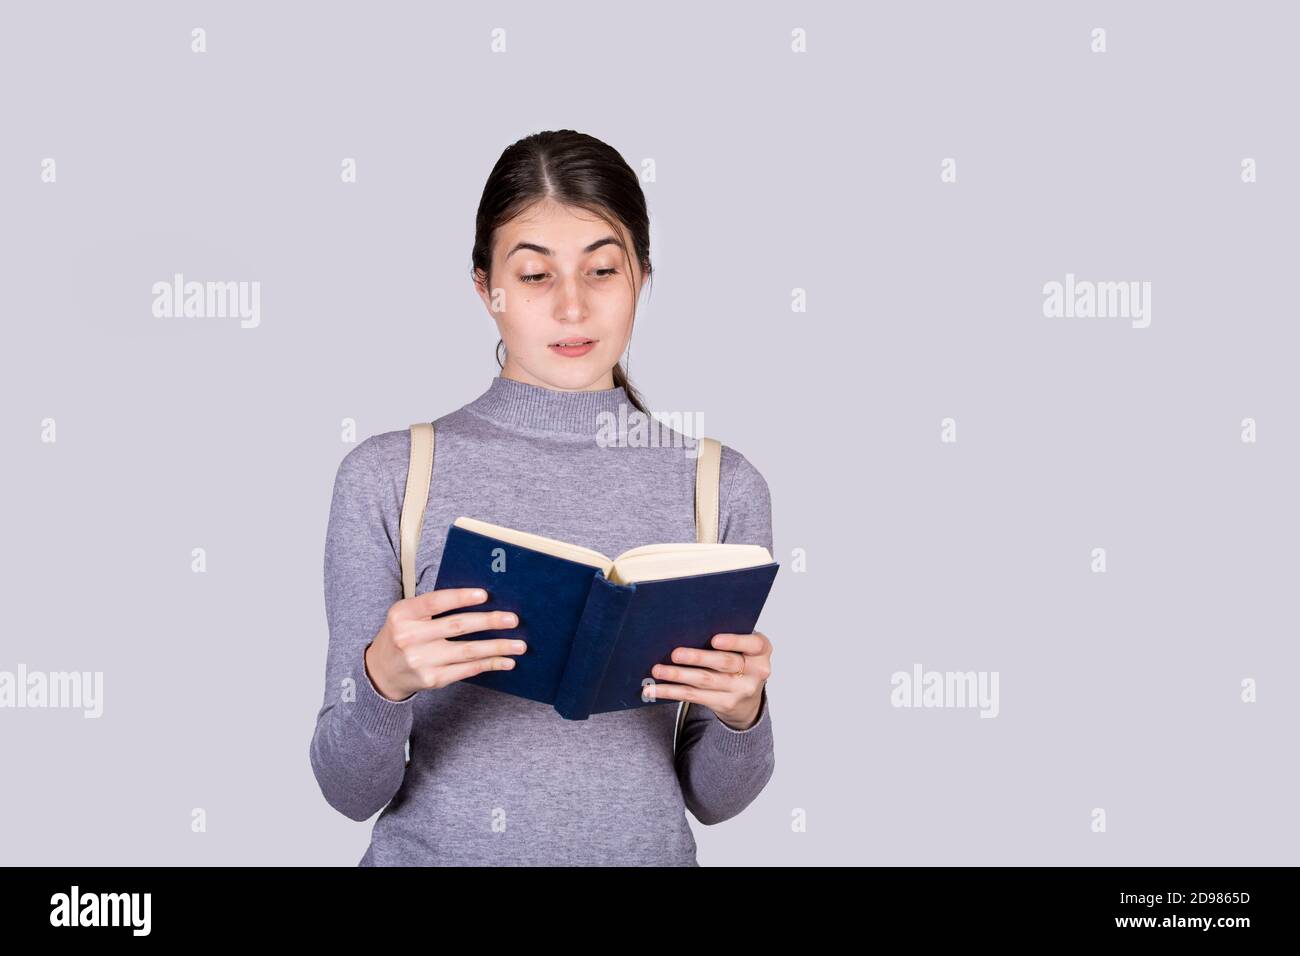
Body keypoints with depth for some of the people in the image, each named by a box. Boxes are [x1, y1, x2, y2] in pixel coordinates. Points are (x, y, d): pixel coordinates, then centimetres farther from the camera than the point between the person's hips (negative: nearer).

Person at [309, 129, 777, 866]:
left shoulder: (722, 486, -2)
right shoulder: (386, 477, -5)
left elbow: (713, 797, 3)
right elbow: (351, 790, -3)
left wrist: (741, 710, -16)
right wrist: (384, 681, -21)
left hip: (643, 850, 1)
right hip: (432, 849, 0)